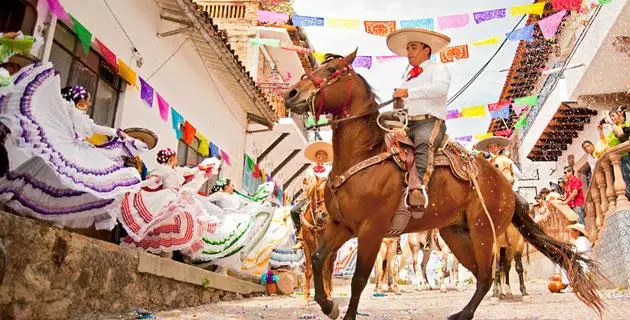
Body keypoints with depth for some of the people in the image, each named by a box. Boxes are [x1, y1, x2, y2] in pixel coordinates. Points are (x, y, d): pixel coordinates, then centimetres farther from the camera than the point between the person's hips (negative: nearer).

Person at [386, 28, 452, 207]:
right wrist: (397, 104, 11)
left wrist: (409, 92, -17)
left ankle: (420, 187, -54)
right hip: (406, 124, 6)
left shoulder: (438, 69, 14)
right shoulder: (408, 77, 34)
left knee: (423, 143, -38)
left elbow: (441, 87, -10)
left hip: (430, 121, -6)